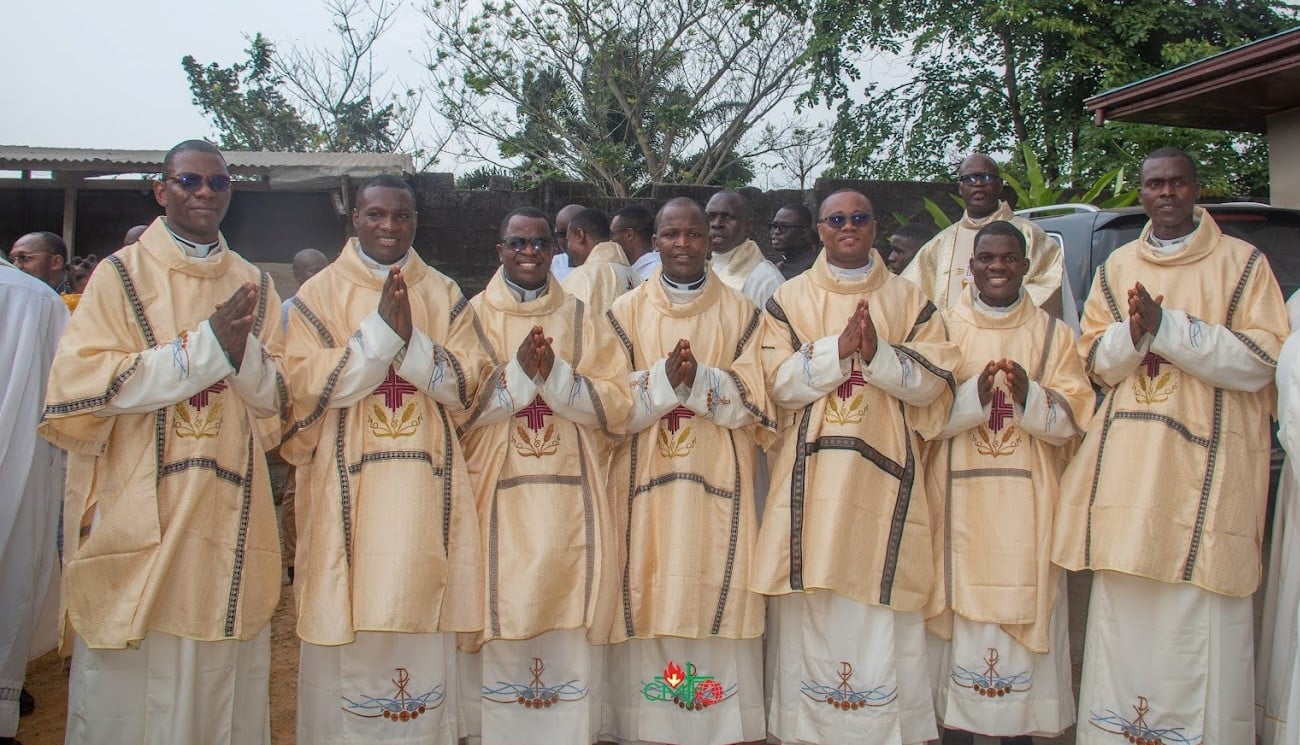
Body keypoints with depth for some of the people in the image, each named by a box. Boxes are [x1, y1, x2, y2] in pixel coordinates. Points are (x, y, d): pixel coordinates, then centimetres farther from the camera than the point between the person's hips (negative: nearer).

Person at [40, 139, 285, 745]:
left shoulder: (255, 285, 10)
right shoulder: (120, 275, 0)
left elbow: (279, 400, 7)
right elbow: (79, 384, -11)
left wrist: (244, 351, -14)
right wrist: (207, 344, -16)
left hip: (228, 518, 3)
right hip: (136, 509, -2)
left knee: (223, 677, 8)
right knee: (127, 683, 4)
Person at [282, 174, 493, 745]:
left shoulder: (444, 295, 9)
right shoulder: (320, 293, 4)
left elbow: (466, 383, 0)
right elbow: (307, 382, -8)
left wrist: (411, 340, -15)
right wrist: (381, 330, -17)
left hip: (426, 485, 2)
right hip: (348, 485, -1)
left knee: (421, 621, 5)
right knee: (347, 624, 2)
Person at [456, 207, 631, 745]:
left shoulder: (584, 320, 9)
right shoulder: (473, 315, 6)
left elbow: (616, 405, 0)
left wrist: (554, 374, -13)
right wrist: (518, 373, -15)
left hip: (570, 499, 1)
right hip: (497, 497, -1)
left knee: (570, 616, 1)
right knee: (500, 615, 0)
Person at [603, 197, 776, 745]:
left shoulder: (740, 313, 7)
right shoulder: (627, 312, 7)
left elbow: (753, 401, -1)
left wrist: (697, 378, -17)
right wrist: (666, 378, -17)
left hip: (718, 485, 0)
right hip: (646, 485, 0)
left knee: (717, 605, 0)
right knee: (648, 600, 0)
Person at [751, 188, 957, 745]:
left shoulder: (909, 300, 10)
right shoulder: (789, 299, 8)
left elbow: (932, 384, 0)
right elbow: (777, 382, -3)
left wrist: (878, 355, -15)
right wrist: (839, 349, -15)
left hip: (884, 475, 1)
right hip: (811, 477, 0)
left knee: (883, 607, 0)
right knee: (810, 610, 0)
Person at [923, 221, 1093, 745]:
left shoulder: (1053, 333, 9)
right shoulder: (943, 326, 6)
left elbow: (1074, 417, 1)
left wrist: (1029, 397, -18)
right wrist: (974, 394, -19)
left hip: (1025, 501, 1)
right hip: (959, 496, -1)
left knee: (1024, 610, 1)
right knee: (960, 607, 0)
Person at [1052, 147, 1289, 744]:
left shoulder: (1242, 262, 4)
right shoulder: (1118, 266, 15)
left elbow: (1263, 359, -6)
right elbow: (1094, 358, 12)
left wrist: (1168, 328, -16)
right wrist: (1133, 334, -10)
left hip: (1207, 464, -3)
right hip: (1128, 464, 3)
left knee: (1201, 622, -5)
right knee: (1124, 615, 5)